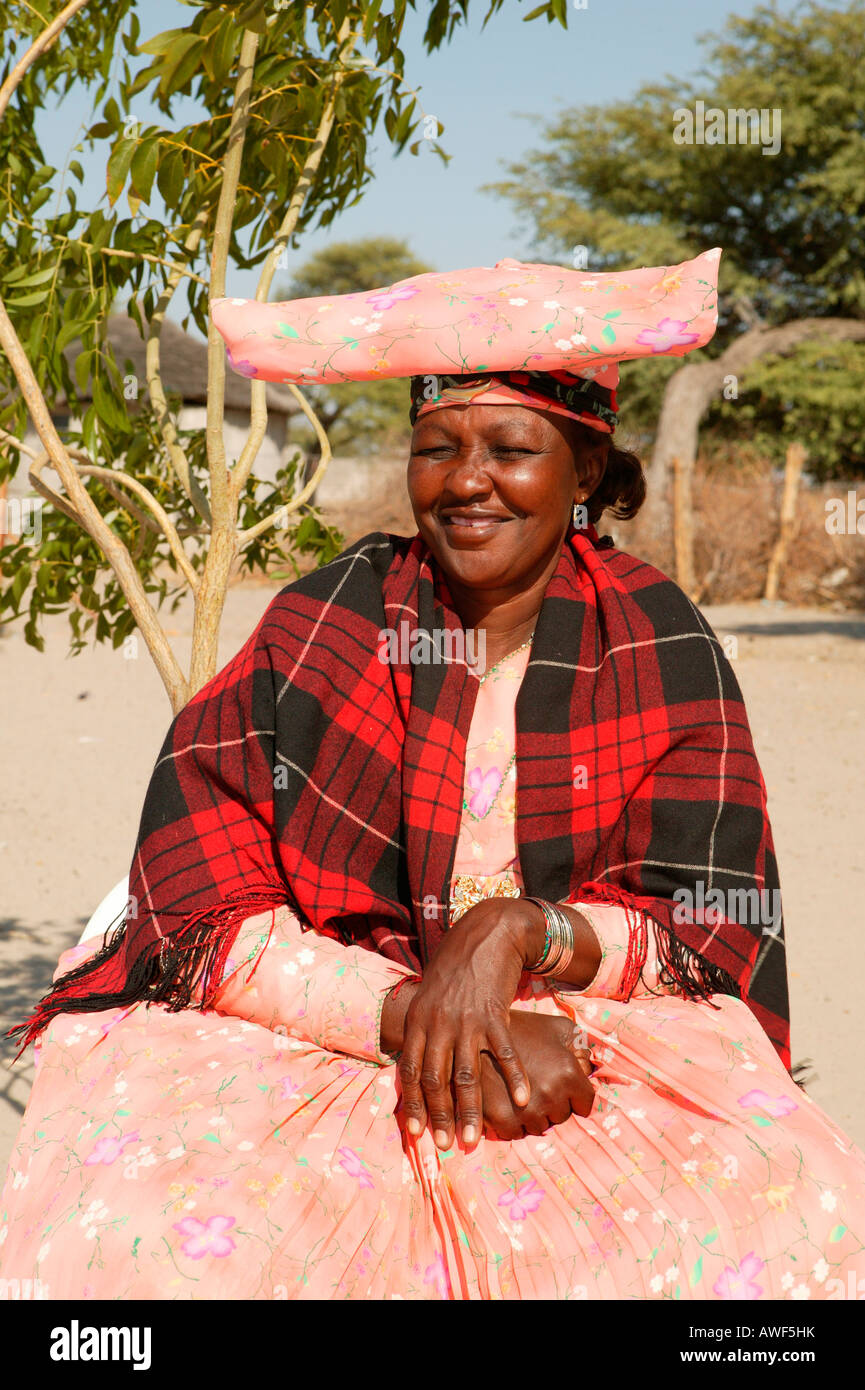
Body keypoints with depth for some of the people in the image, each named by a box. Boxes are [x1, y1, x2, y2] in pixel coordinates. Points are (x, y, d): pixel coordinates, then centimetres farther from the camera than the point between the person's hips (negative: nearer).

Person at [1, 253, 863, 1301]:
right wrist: (414, 1013, -24)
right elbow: (201, 910, -10)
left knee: (778, 1216, -28)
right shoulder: (326, 623, -5)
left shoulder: (661, 649, 0)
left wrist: (517, 931, -22)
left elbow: (703, 939, -2)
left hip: (590, 1046, 2)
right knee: (137, 1231, -31)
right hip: (312, 1042, -1)